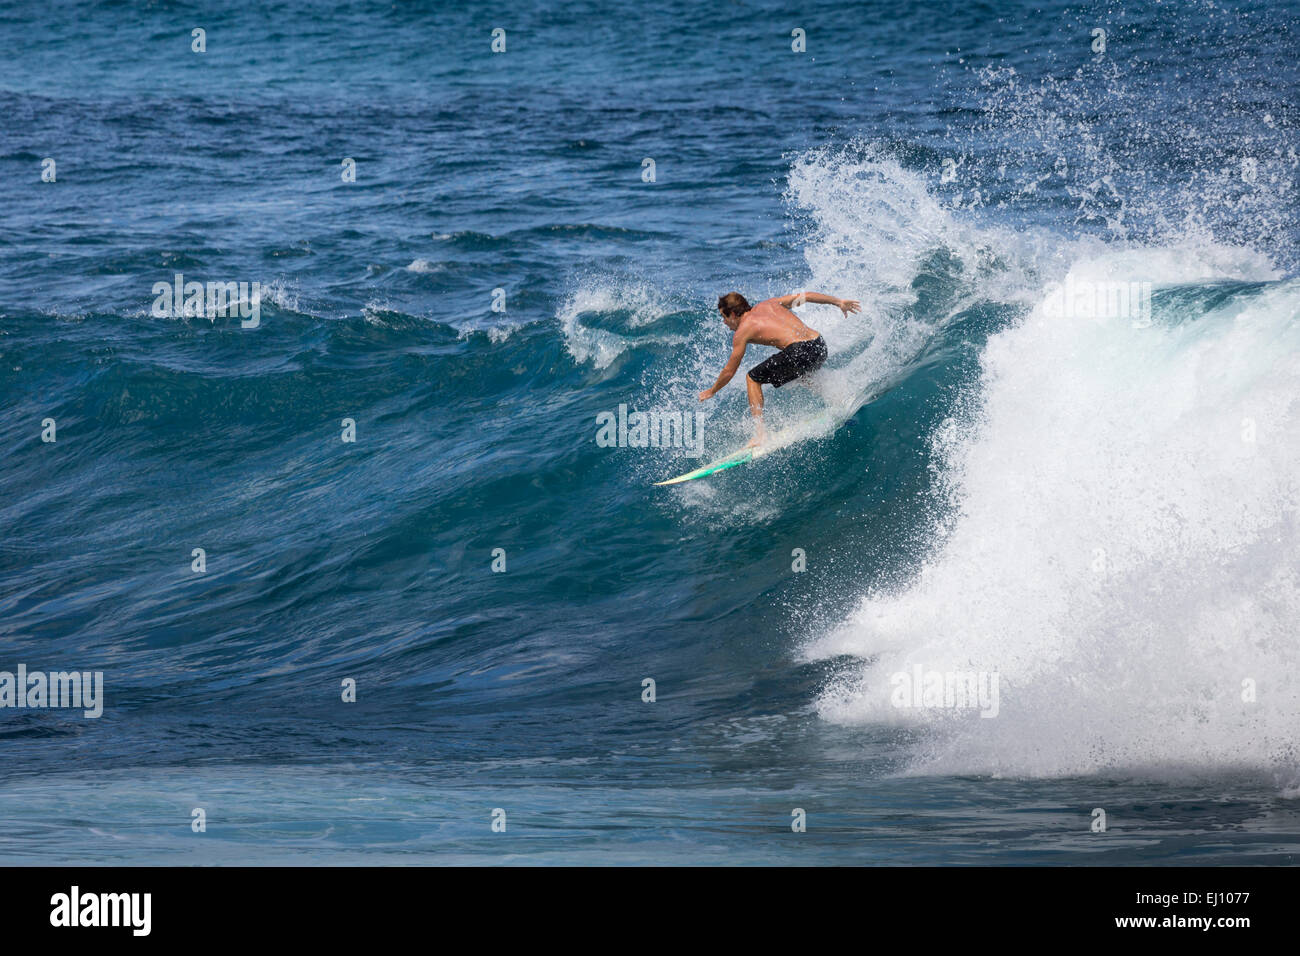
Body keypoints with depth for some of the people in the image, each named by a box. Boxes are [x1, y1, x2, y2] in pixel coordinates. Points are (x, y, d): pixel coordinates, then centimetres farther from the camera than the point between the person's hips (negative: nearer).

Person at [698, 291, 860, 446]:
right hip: (820, 345, 7)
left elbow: (729, 371, 13)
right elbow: (803, 296, 22)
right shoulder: (767, 305, 24)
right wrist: (838, 302, 27)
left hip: (799, 351, -7)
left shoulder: (742, 331, 8)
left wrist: (711, 392, 28)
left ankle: (760, 434, 1)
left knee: (753, 378, 11)